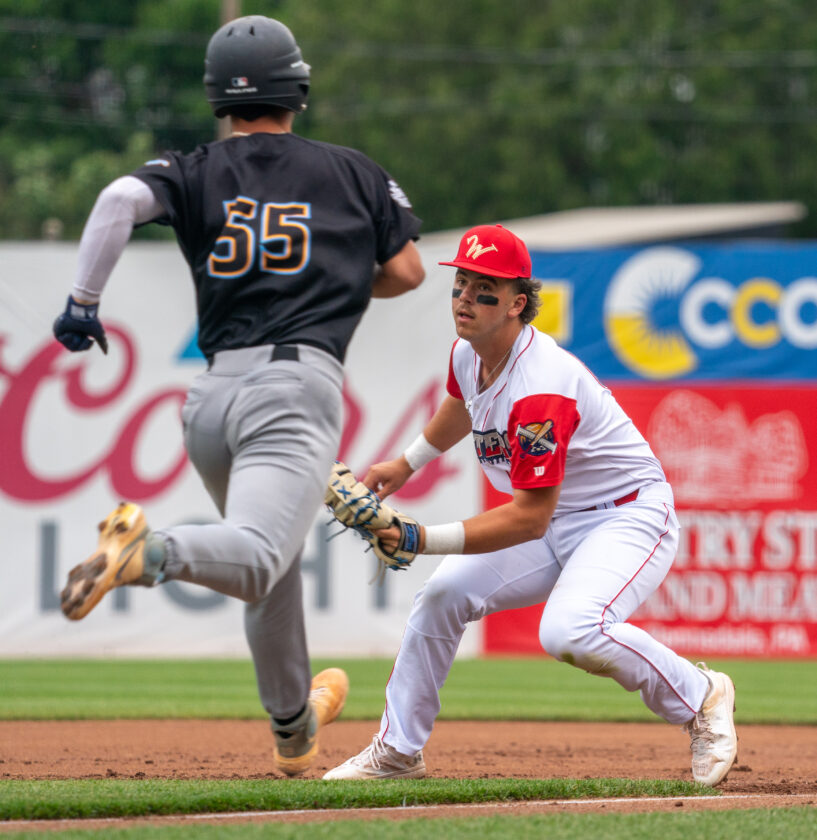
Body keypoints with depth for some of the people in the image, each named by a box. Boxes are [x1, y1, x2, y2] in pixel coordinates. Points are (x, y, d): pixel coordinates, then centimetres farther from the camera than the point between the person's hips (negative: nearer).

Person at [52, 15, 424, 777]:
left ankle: (293, 727, 38)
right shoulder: (351, 172, 12)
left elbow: (121, 198, -9)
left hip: (213, 394, 4)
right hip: (299, 385, -4)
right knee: (254, 561, -22)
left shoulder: (198, 172, 11)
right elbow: (406, 271, 15)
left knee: (270, 564, 25)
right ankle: (151, 552, -53)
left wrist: (82, 300, -4)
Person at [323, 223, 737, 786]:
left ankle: (701, 697, -9)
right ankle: (397, 751, 16)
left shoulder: (540, 390, -32)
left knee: (569, 632, -33)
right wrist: (407, 464, 25)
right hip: (557, 523, 9)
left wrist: (426, 539, -37)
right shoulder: (467, 355, -3)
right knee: (442, 596, 2)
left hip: (629, 517, -9)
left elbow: (529, 518, -34)